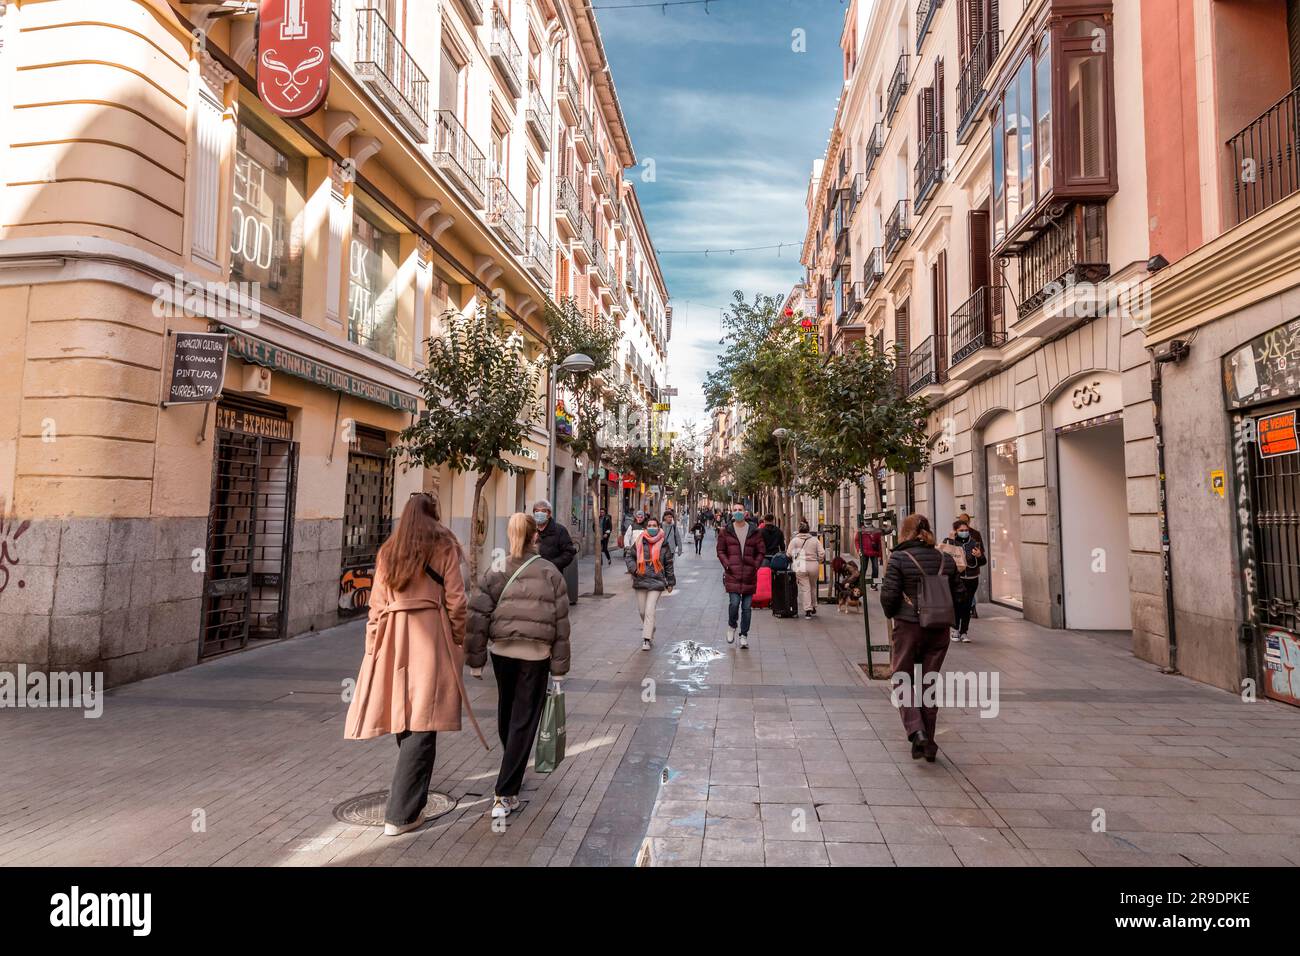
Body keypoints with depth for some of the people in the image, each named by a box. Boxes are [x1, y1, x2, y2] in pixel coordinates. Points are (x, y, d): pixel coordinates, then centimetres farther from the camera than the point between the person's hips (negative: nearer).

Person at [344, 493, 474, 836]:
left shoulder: (388, 551, 12)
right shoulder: (444, 547, 1)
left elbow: (376, 604, 9)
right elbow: (455, 600, -3)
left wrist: (373, 646, 13)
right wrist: (458, 640, 6)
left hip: (393, 637, 5)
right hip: (431, 635, -4)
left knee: (404, 715, 17)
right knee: (422, 723, -2)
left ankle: (410, 793, 34)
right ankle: (401, 813, -1)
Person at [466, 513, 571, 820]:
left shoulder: (495, 572, -2)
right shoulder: (551, 574, -4)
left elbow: (478, 618, -5)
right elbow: (561, 624, -4)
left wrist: (475, 660, 4)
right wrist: (559, 668, 2)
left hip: (501, 651, 3)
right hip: (537, 655, -2)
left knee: (506, 711, 24)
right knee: (523, 721, 3)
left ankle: (510, 771, 47)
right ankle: (505, 794, -1)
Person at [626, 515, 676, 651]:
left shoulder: (663, 544, 1)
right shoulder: (640, 542, 3)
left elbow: (668, 564, 8)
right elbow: (628, 556, 13)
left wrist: (670, 582, 10)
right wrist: (633, 568, -4)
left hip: (656, 582, -3)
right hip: (640, 581, 3)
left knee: (650, 612, -10)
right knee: (642, 611, 10)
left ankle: (646, 640, -7)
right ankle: (650, 632, 32)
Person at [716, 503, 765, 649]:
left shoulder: (754, 532, 6)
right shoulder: (725, 532, 4)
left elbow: (760, 552, 11)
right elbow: (721, 551, 7)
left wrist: (756, 565, -1)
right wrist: (727, 565, -5)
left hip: (749, 575, 1)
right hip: (732, 574, -1)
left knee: (747, 607, 5)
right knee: (734, 603, -12)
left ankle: (744, 635, 18)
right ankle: (731, 626, 18)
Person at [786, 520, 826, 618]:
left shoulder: (794, 540, -1)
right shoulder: (815, 540, 5)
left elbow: (789, 554, -3)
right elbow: (822, 553, 1)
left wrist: (793, 561, 16)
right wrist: (817, 562, 15)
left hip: (801, 567, -3)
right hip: (813, 566, 3)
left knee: (805, 588, 0)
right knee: (813, 587, 19)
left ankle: (808, 610, -5)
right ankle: (813, 608, 29)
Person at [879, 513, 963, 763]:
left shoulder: (899, 558, -10)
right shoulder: (946, 560, 3)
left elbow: (888, 594, -13)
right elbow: (957, 595, 7)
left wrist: (891, 614, 7)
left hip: (908, 627, -4)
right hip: (939, 630, 4)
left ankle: (916, 730, -9)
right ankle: (928, 742, 18)